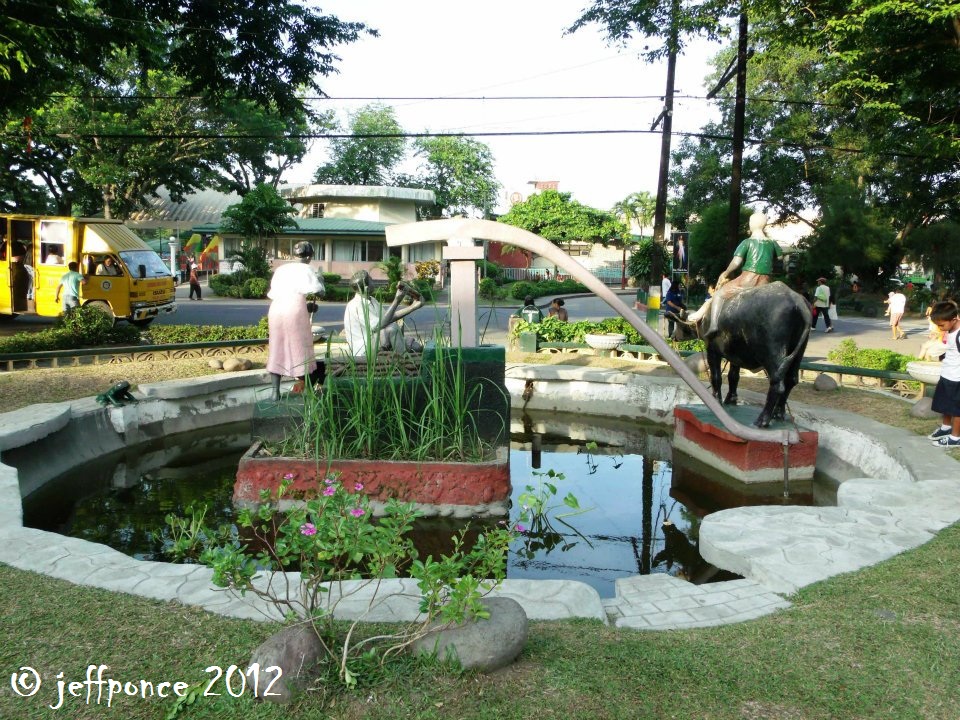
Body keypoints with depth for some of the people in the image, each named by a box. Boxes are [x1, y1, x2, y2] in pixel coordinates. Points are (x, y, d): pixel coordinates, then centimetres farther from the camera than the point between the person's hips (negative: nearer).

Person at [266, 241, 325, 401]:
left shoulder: (280, 269, 17)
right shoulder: (305, 270, 2)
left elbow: (272, 294, 17)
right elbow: (320, 292, -1)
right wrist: (320, 280, 21)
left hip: (275, 310, 5)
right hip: (295, 310, -4)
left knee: (277, 350, 8)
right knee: (299, 348, 6)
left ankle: (276, 391, 5)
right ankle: (303, 386, 10)